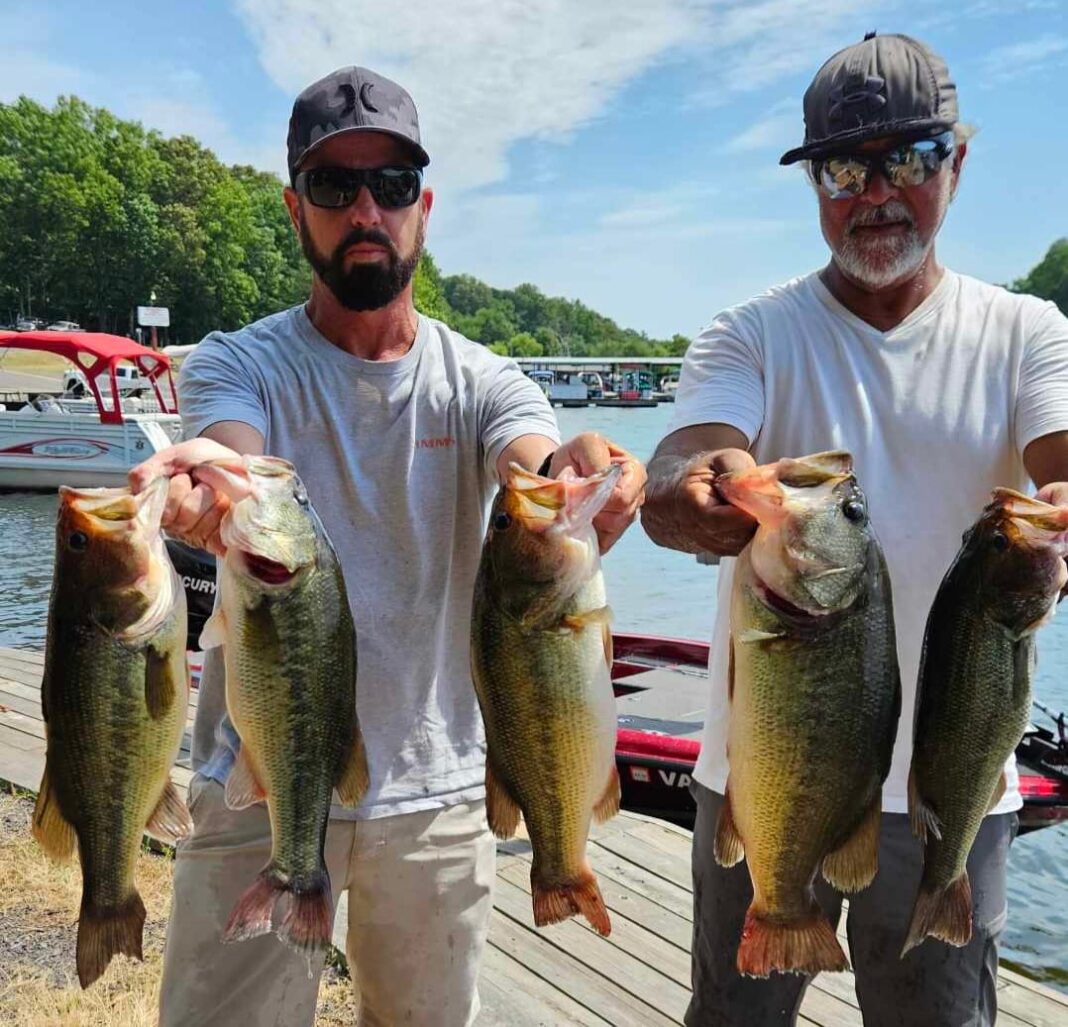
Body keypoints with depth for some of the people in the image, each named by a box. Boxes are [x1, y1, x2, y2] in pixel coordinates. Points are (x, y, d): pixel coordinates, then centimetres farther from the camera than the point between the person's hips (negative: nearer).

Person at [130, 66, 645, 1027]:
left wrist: (578, 479, -46)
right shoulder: (239, 363, -5)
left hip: (438, 793, 2)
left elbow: (538, 477, -22)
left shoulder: (482, 380, -1)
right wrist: (206, 483, -50)